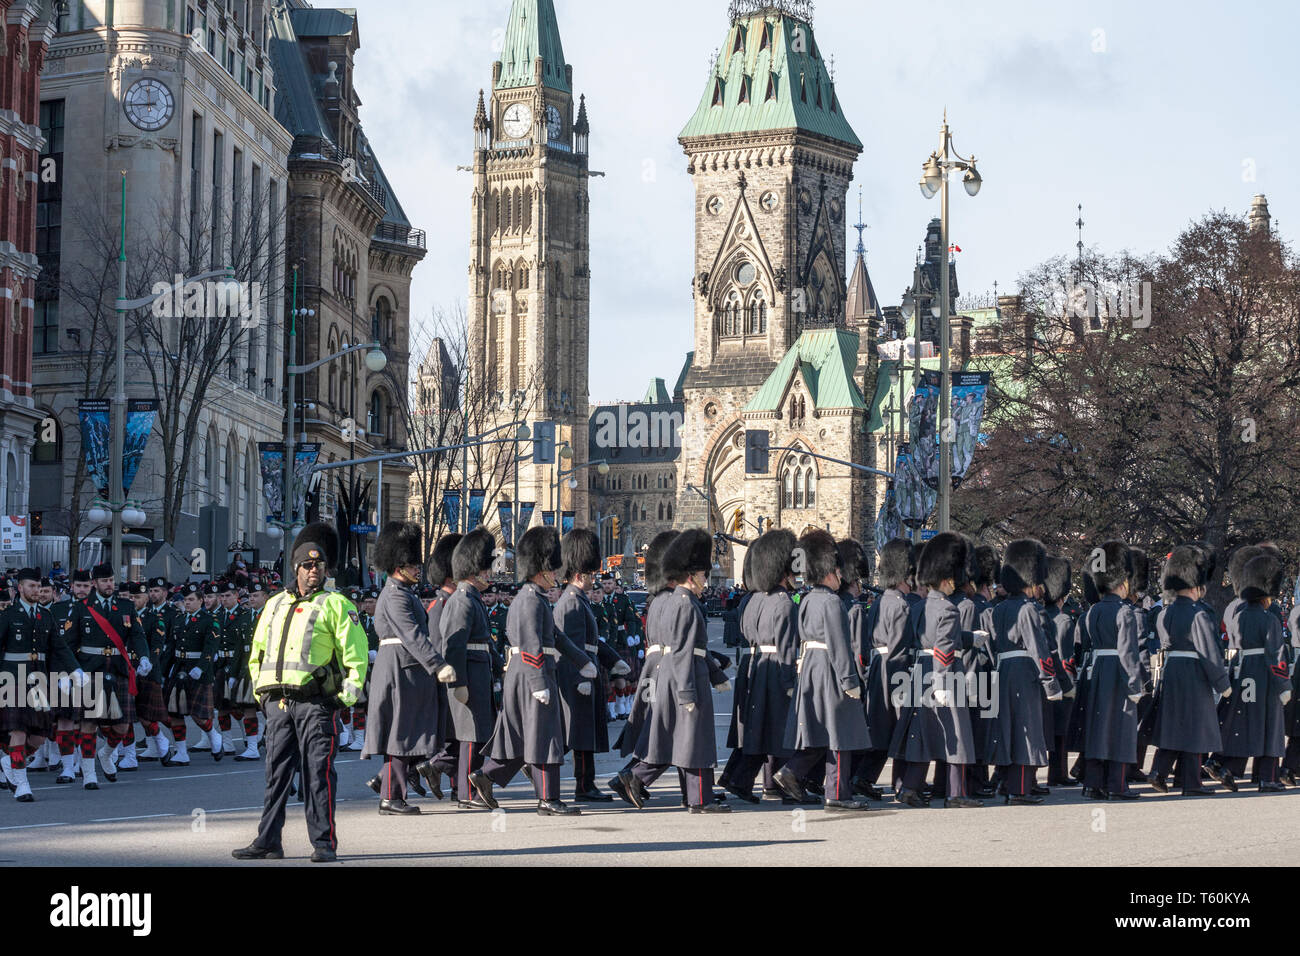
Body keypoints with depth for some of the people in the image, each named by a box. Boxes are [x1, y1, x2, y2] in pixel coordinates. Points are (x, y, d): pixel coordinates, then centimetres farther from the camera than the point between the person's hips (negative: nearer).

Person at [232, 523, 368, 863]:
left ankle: (324, 843, -1)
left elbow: (355, 653, -1)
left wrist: (350, 691, -9)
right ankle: (268, 842, 12)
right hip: (278, 703, 5)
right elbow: (257, 653, 23)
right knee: (277, 771, 7)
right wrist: (261, 692, 15)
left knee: (318, 772, -5)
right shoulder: (275, 605, 17)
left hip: (316, 703, -5)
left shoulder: (336, 605, 2)